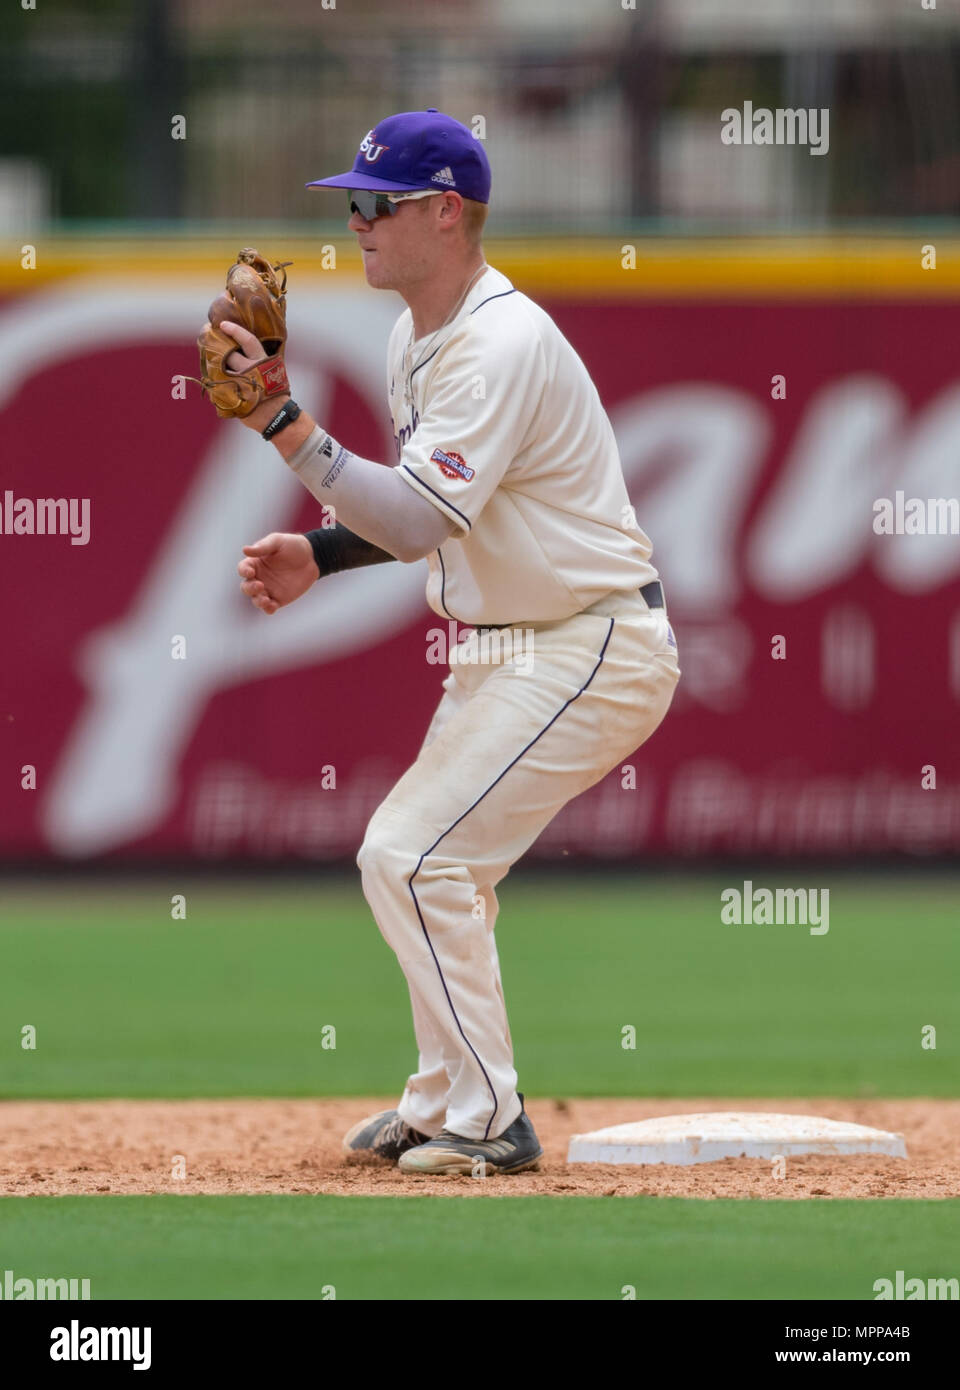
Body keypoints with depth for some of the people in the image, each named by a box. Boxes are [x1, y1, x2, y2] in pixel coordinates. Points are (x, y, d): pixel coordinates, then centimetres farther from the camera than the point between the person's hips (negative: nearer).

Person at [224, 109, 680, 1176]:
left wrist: (280, 420, -35)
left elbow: (419, 521, -32)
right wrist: (318, 555, 6)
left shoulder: (504, 346, -23)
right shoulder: (417, 336, 10)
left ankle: (487, 1123, -7)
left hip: (588, 653, -11)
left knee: (413, 857, -14)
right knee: (427, 859, 17)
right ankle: (446, 1106, 28)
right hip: (506, 650, 11)